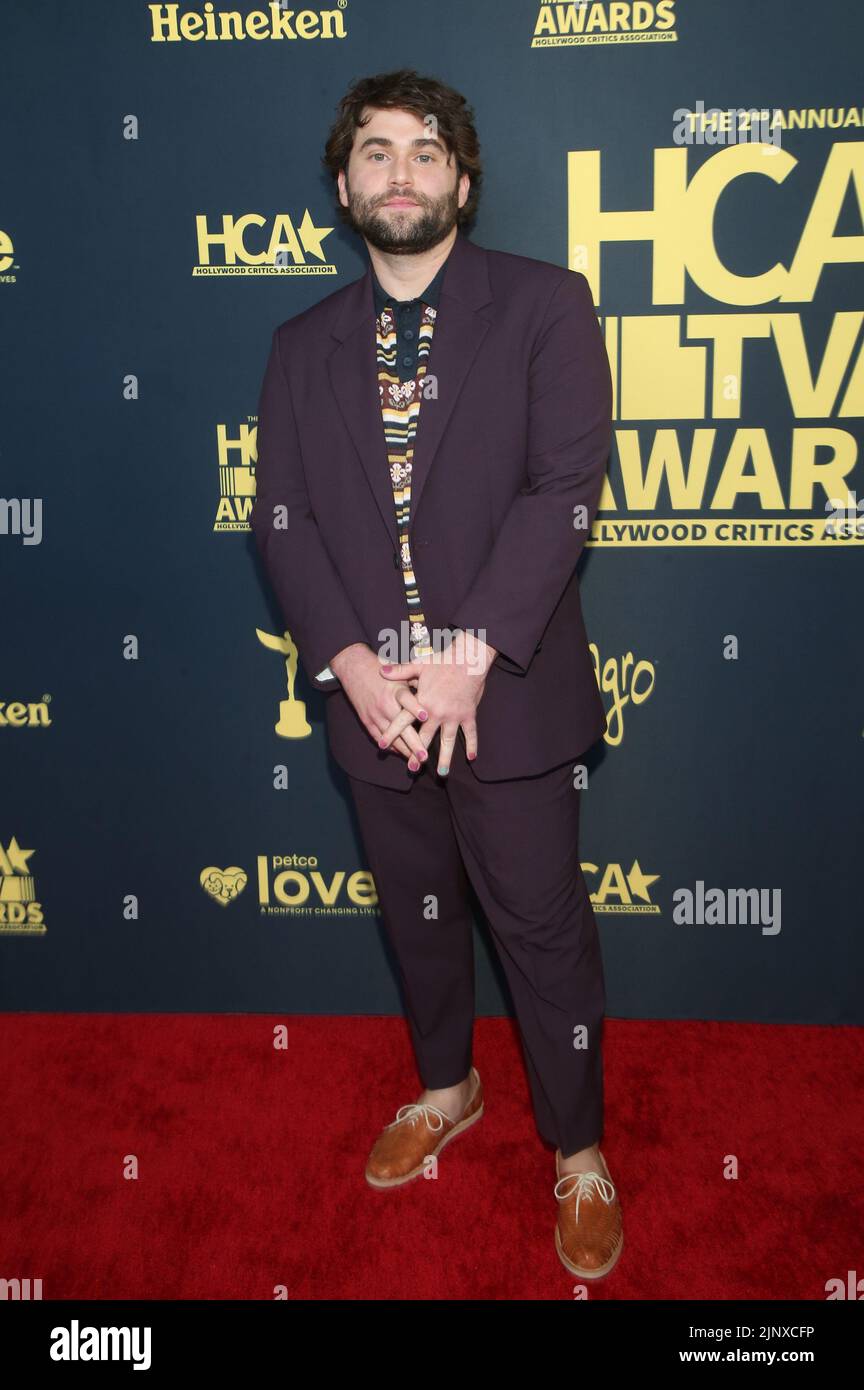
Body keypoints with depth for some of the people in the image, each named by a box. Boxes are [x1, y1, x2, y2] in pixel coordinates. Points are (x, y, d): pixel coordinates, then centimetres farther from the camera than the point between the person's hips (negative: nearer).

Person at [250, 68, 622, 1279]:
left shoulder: (543, 305, -2)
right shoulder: (303, 347, 9)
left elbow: (567, 486, -13)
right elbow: (281, 515, 2)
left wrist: (472, 653, -20)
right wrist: (349, 660, -13)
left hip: (507, 697, -4)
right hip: (372, 698, 4)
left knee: (543, 927, 7)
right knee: (417, 914, 20)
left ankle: (577, 1148, 29)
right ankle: (448, 1088, 45)